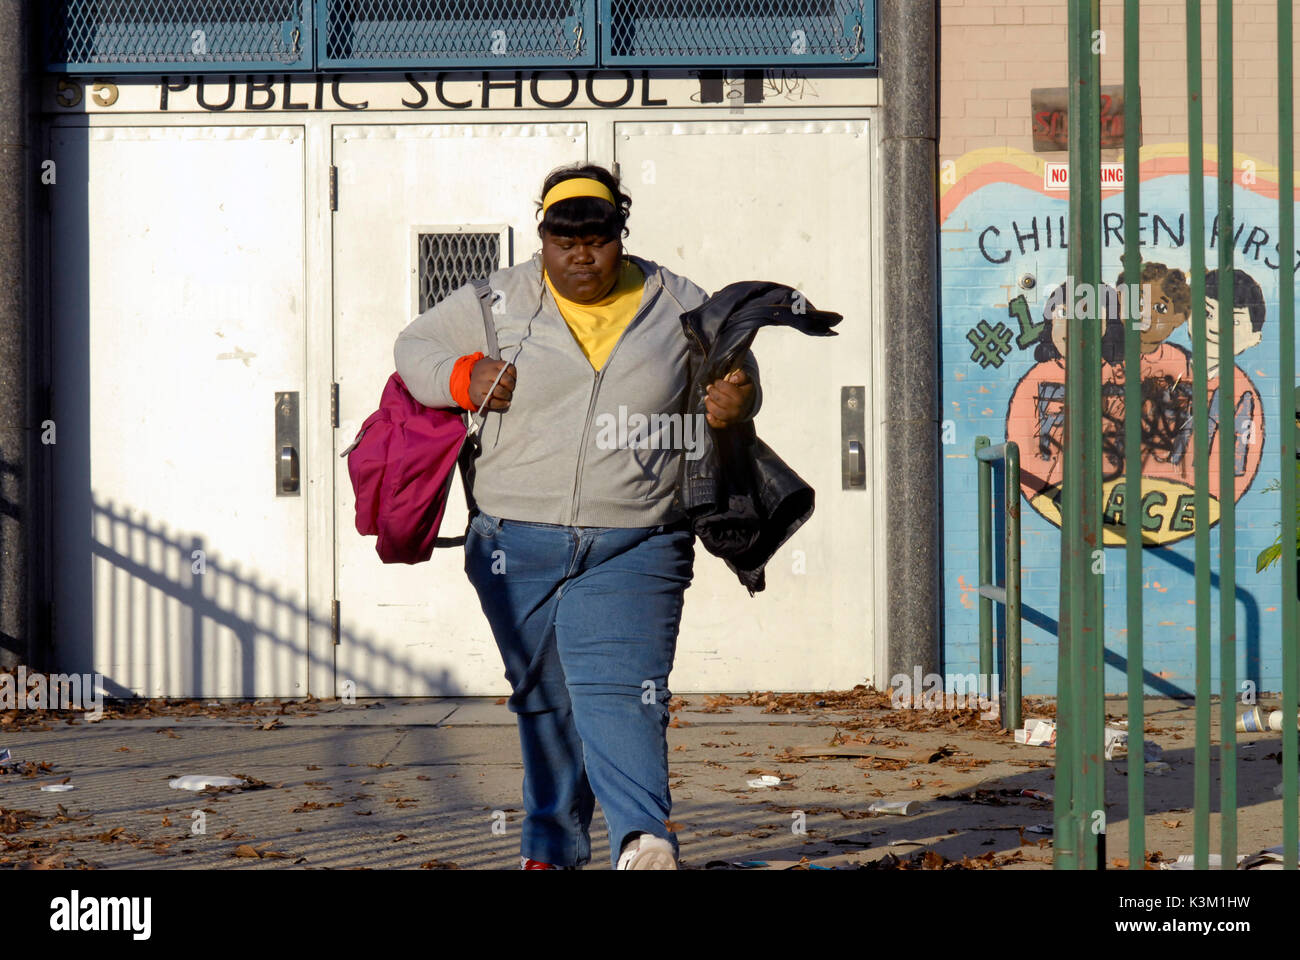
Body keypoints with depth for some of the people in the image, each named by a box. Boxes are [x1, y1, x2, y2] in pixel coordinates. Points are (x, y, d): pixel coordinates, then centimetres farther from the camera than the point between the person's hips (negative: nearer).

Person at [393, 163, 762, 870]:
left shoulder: (679, 307, 7)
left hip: (632, 551, -2)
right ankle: (549, 848, 22)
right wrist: (463, 378, -5)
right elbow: (414, 347, 16)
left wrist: (734, 402, -3)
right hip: (518, 545, 2)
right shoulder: (499, 301, 5)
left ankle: (643, 839, -31)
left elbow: (733, 381, 21)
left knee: (618, 691, -18)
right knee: (544, 698, 10)